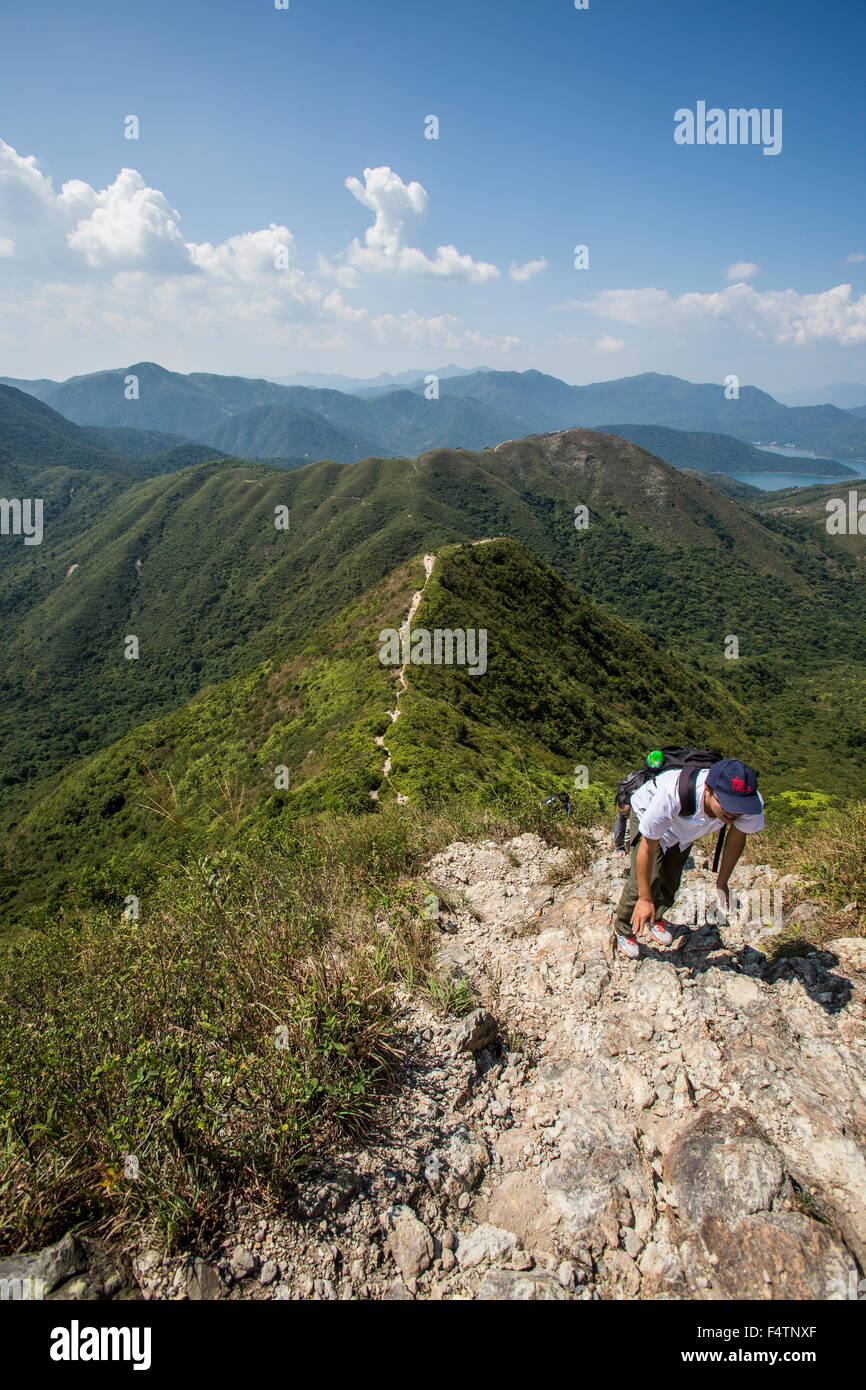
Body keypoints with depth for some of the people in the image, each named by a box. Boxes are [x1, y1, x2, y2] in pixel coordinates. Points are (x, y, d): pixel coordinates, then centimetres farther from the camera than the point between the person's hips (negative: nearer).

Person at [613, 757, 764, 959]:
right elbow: (648, 846, -34)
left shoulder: (753, 803, -36)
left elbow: (737, 837, -11)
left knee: (671, 881, 13)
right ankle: (624, 929, 14)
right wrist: (645, 899, -25)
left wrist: (722, 882, 2)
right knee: (649, 878, -13)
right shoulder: (674, 793, -49)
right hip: (647, 812, -4)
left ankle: (655, 917, 45)